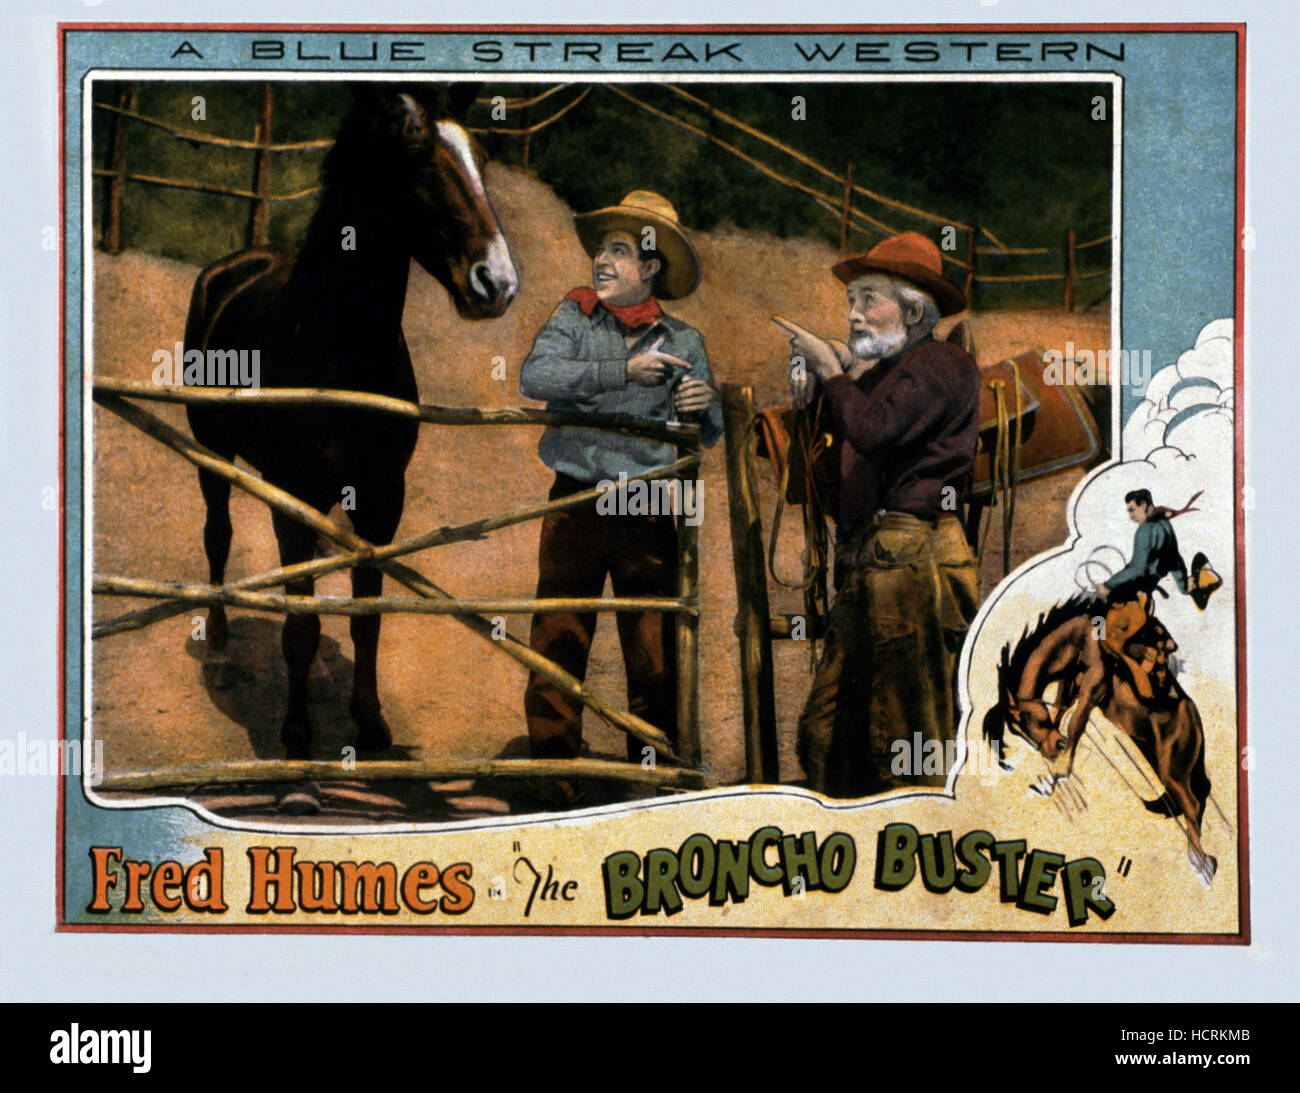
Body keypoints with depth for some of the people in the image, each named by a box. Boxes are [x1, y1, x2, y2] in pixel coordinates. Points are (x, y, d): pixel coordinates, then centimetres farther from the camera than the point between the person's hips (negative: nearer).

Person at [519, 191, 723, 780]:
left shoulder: (683, 341, 8)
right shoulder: (574, 317, 5)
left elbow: (709, 433, 13)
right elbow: (534, 376, -13)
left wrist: (703, 406, -10)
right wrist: (623, 371, -18)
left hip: (646, 512, 0)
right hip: (576, 504, 0)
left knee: (655, 660, 2)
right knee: (555, 649, -1)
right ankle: (551, 785, 7)